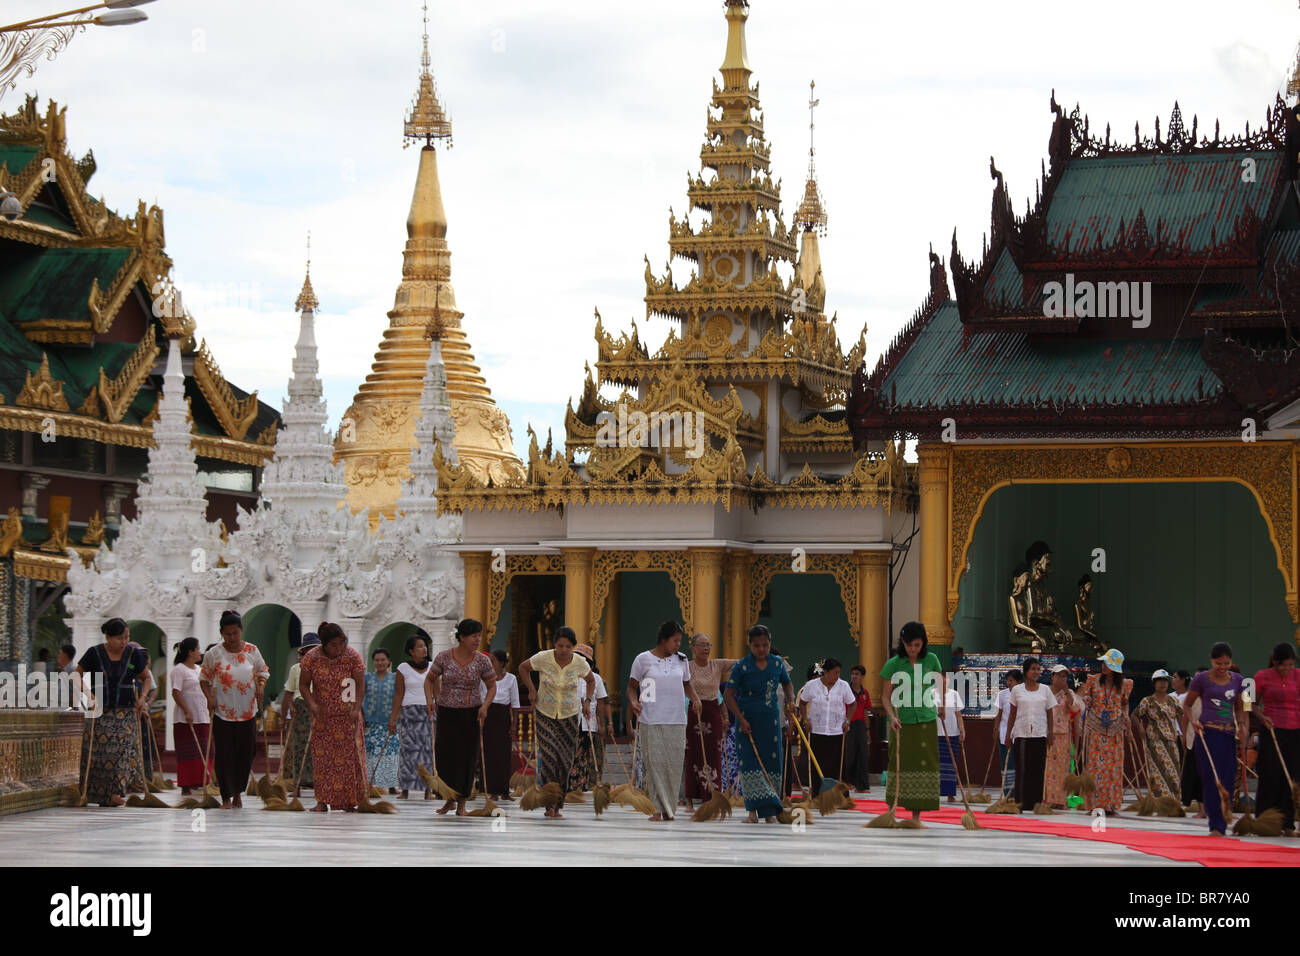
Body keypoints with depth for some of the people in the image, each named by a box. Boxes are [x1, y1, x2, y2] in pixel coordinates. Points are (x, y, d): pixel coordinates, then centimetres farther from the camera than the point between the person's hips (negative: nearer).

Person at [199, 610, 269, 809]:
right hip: (222, 711, -2)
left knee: (245, 753, 5)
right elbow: (204, 678, 6)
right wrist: (209, 697, -9)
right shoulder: (214, 654, -3)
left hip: (247, 710, 2)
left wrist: (261, 685, -4)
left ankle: (238, 792, 22)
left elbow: (263, 671, 15)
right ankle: (226, 797, 1)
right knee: (224, 754, -5)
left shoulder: (251, 651, 2)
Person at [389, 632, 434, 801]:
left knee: (429, 748, -4)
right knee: (408, 749, -6)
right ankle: (405, 789, -3)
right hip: (409, 711, -2)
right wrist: (393, 718, -1)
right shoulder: (403, 668, 4)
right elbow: (399, 694, 4)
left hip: (428, 712, 2)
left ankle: (428, 789, -2)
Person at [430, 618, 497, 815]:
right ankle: (450, 800, 20)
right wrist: (436, 698, 2)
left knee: (467, 757, 0)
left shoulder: (482, 661, -4)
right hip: (447, 712, 0)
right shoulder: (444, 657, -6)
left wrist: (485, 705, -10)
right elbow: (432, 678, 10)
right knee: (445, 755, 1)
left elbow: (491, 686, 6)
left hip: (471, 714, 0)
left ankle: (462, 802, 9)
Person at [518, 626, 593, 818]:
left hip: (569, 716, 2)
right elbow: (523, 668, 7)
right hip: (544, 714, -2)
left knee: (565, 761, 0)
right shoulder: (542, 658, -13)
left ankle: (557, 805, 11)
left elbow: (591, 680, 14)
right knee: (549, 755, -16)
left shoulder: (580, 663, -8)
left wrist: (588, 700, 1)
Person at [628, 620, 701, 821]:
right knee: (654, 763, -7)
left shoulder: (681, 660, 11)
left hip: (676, 721, 3)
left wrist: (695, 699, 5)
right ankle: (657, 809, -5)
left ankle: (669, 808, 6)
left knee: (674, 763, -1)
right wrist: (634, 701, -13)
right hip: (651, 721, -3)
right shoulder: (643, 659, 0)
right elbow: (632, 686, 7)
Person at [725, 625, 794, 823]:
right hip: (747, 719, -3)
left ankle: (769, 812, 4)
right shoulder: (742, 666, -9)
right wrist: (741, 720, -13)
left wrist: (790, 700, 0)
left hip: (770, 719, 3)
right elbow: (728, 695, -7)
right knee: (749, 763, -8)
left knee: (771, 764, 0)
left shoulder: (777, 663, 2)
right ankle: (753, 811, -6)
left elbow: (787, 684, 20)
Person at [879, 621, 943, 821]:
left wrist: (940, 704, 4)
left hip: (926, 721, 2)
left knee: (924, 767, 0)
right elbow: (887, 696, -2)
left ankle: (916, 816, 5)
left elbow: (938, 686, 18)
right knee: (900, 765, -3)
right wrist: (892, 716, -17)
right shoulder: (894, 664, -5)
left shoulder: (931, 660, 1)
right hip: (902, 723, -2)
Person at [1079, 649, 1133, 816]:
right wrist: (1084, 698, -16)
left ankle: (1111, 804, 3)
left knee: (1113, 767, -1)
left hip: (1114, 731, 1)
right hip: (1095, 729, -1)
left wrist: (1126, 715, -4)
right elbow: (1087, 702, 6)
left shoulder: (1124, 684, 2)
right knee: (1095, 765, -5)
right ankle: (1096, 804, -2)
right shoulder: (1094, 680, 1)